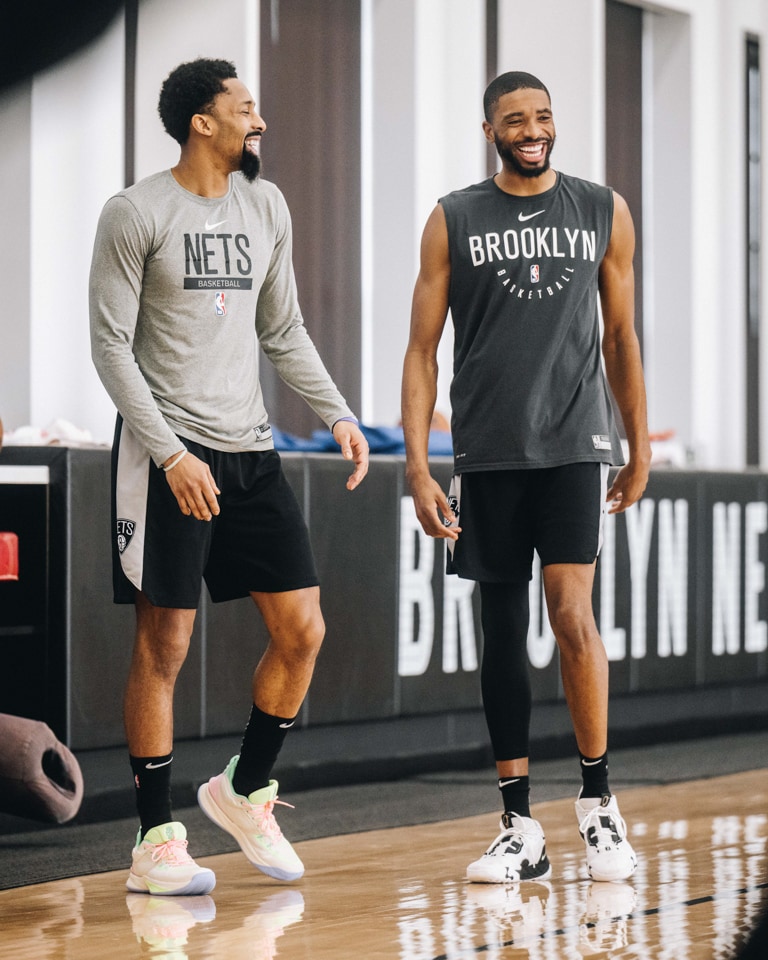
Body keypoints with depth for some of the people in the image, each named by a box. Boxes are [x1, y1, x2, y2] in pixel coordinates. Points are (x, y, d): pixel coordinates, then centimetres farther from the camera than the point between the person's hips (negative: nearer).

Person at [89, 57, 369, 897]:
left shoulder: (264, 207, 12)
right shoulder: (136, 214, -7)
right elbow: (111, 345, -9)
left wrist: (337, 414, 6)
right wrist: (170, 453, -17)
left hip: (250, 450, 6)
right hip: (168, 454, -6)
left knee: (302, 631, 3)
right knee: (163, 645, -3)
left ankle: (245, 789, 22)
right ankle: (154, 840, 5)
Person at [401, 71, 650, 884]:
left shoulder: (604, 213, 7)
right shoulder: (454, 221, 3)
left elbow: (620, 337, 13)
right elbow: (422, 349, 2)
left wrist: (639, 447, 12)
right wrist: (417, 466, -6)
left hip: (574, 447, -1)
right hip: (487, 453, 1)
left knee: (572, 614, -13)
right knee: (502, 630, 4)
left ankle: (598, 803, 4)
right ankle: (519, 829, 10)